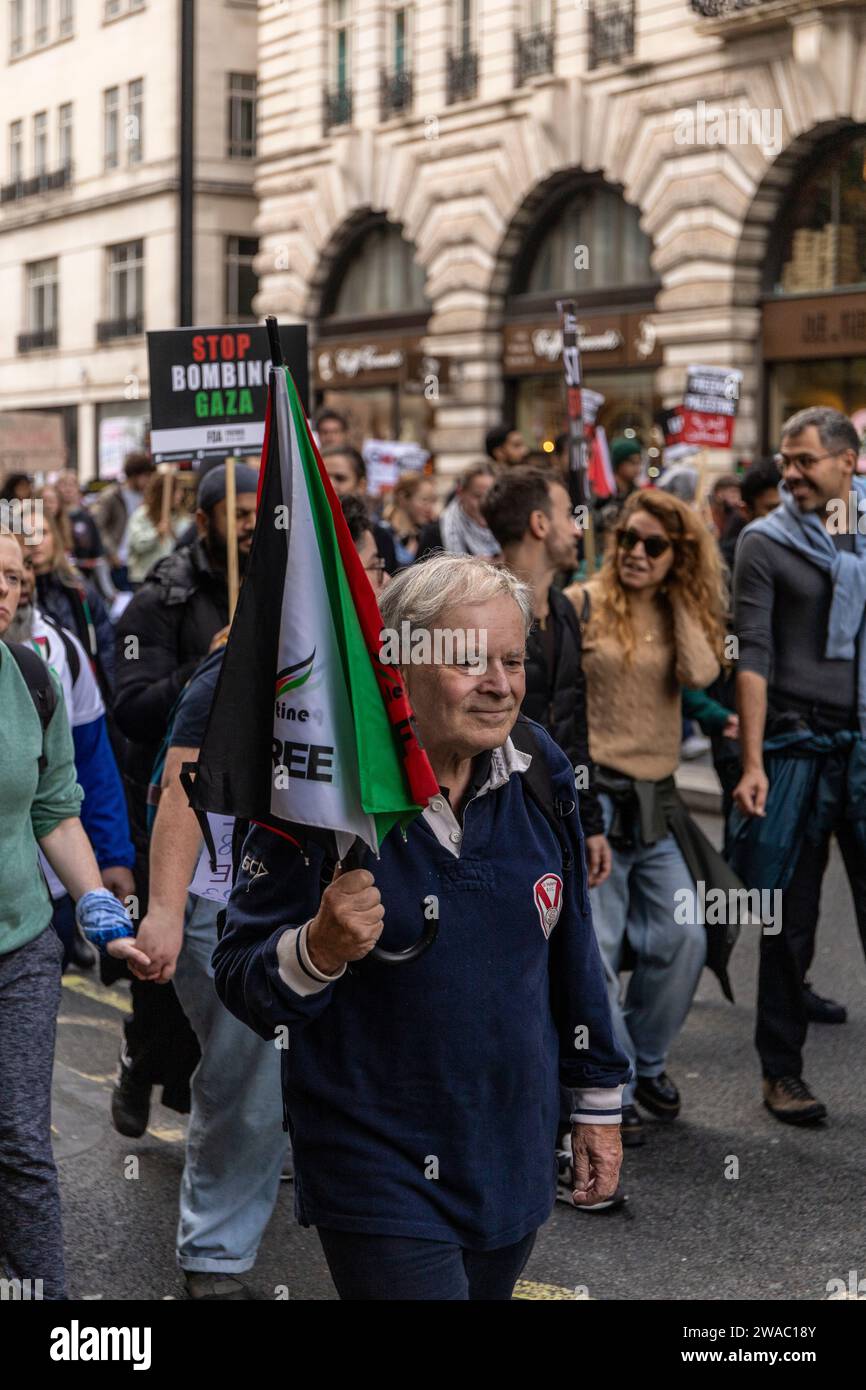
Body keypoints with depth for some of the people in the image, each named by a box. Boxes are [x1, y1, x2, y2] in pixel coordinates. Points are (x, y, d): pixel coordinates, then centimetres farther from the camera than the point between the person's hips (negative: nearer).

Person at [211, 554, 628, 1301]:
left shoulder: (539, 772, -1)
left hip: (515, 1156, 5)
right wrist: (318, 951, -32)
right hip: (380, 1170, -5)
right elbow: (240, 980, -11)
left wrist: (599, 1103, 14)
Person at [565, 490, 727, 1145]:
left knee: (684, 938, 0)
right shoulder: (582, 604, -3)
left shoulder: (681, 616, 10)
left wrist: (678, 597, -4)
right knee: (595, 948, -3)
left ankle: (646, 1059, 23)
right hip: (593, 791, -4)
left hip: (656, 799, 4)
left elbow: (701, 673, -11)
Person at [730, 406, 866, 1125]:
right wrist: (752, 763, -12)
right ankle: (782, 1070, 15)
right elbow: (754, 656, -6)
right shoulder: (767, 541, 0)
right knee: (792, 921, 4)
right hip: (799, 747, -2)